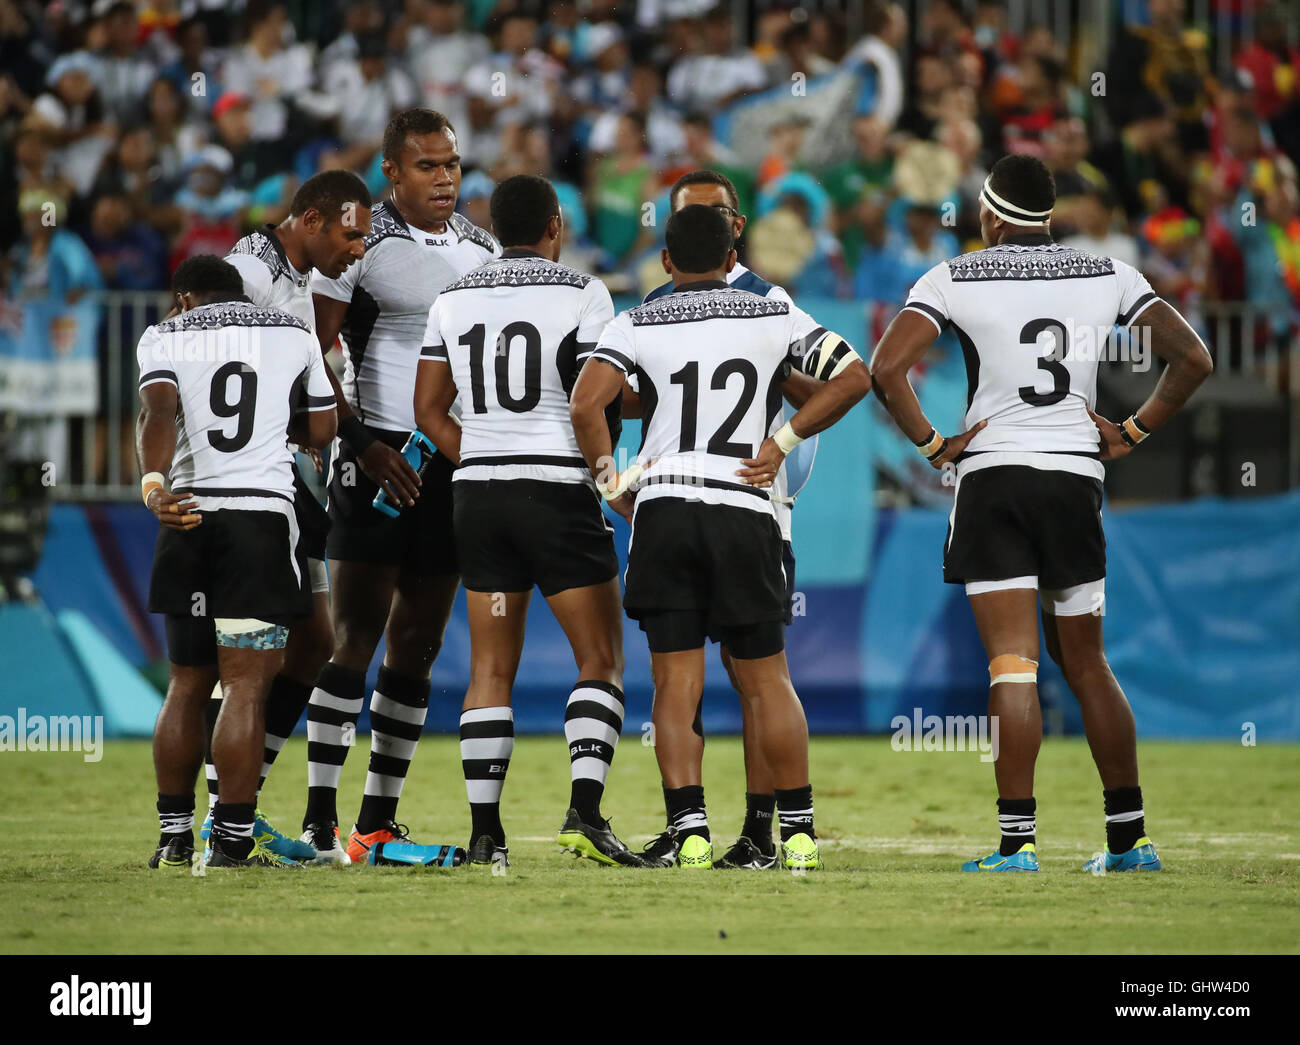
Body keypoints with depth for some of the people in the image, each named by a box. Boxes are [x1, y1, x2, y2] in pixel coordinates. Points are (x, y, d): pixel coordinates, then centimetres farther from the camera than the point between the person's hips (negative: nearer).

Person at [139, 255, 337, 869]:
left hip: (188, 516, 2)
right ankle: (233, 840, -8)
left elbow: (159, 413, -9)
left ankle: (174, 835, 14)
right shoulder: (293, 335, 14)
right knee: (246, 685, -3)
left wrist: (154, 485, -22)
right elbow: (321, 431, 18)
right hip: (262, 514, -2)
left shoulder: (164, 336, 10)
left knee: (188, 683, 13)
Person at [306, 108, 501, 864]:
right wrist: (360, 443, -15)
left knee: (418, 645, 6)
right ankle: (320, 816, -10)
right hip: (381, 455, -6)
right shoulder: (358, 242, -5)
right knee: (356, 635, -10)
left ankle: (380, 819, 10)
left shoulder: (485, 252, 13)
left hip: (456, 462, 6)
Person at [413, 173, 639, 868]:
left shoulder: (454, 298, 10)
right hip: (558, 491, -4)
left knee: (491, 666, 8)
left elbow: (430, 409, 10)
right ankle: (584, 812, -14)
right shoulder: (581, 293, -4)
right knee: (601, 659, 2)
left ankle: (484, 831, 3)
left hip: (479, 494, 4)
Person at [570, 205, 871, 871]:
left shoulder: (637, 325, 5)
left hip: (662, 510, -1)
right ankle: (798, 830, 8)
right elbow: (854, 378, 4)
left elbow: (586, 405, -9)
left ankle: (687, 828, -8)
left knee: (676, 682, 2)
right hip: (744, 514, 1)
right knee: (766, 680, 10)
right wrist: (781, 442, 7)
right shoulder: (774, 318, 10)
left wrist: (611, 482, 4)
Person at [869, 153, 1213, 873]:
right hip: (1076, 479, 3)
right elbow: (1193, 360, 2)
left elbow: (886, 369, -13)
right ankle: (1130, 838, 16)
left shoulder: (955, 279, -2)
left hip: (993, 474, -3)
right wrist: (1133, 433, 10)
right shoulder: (1108, 277, 7)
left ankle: (1017, 840, -12)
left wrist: (931, 444, -2)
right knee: (1086, 665, 14)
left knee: (1012, 664, -7)